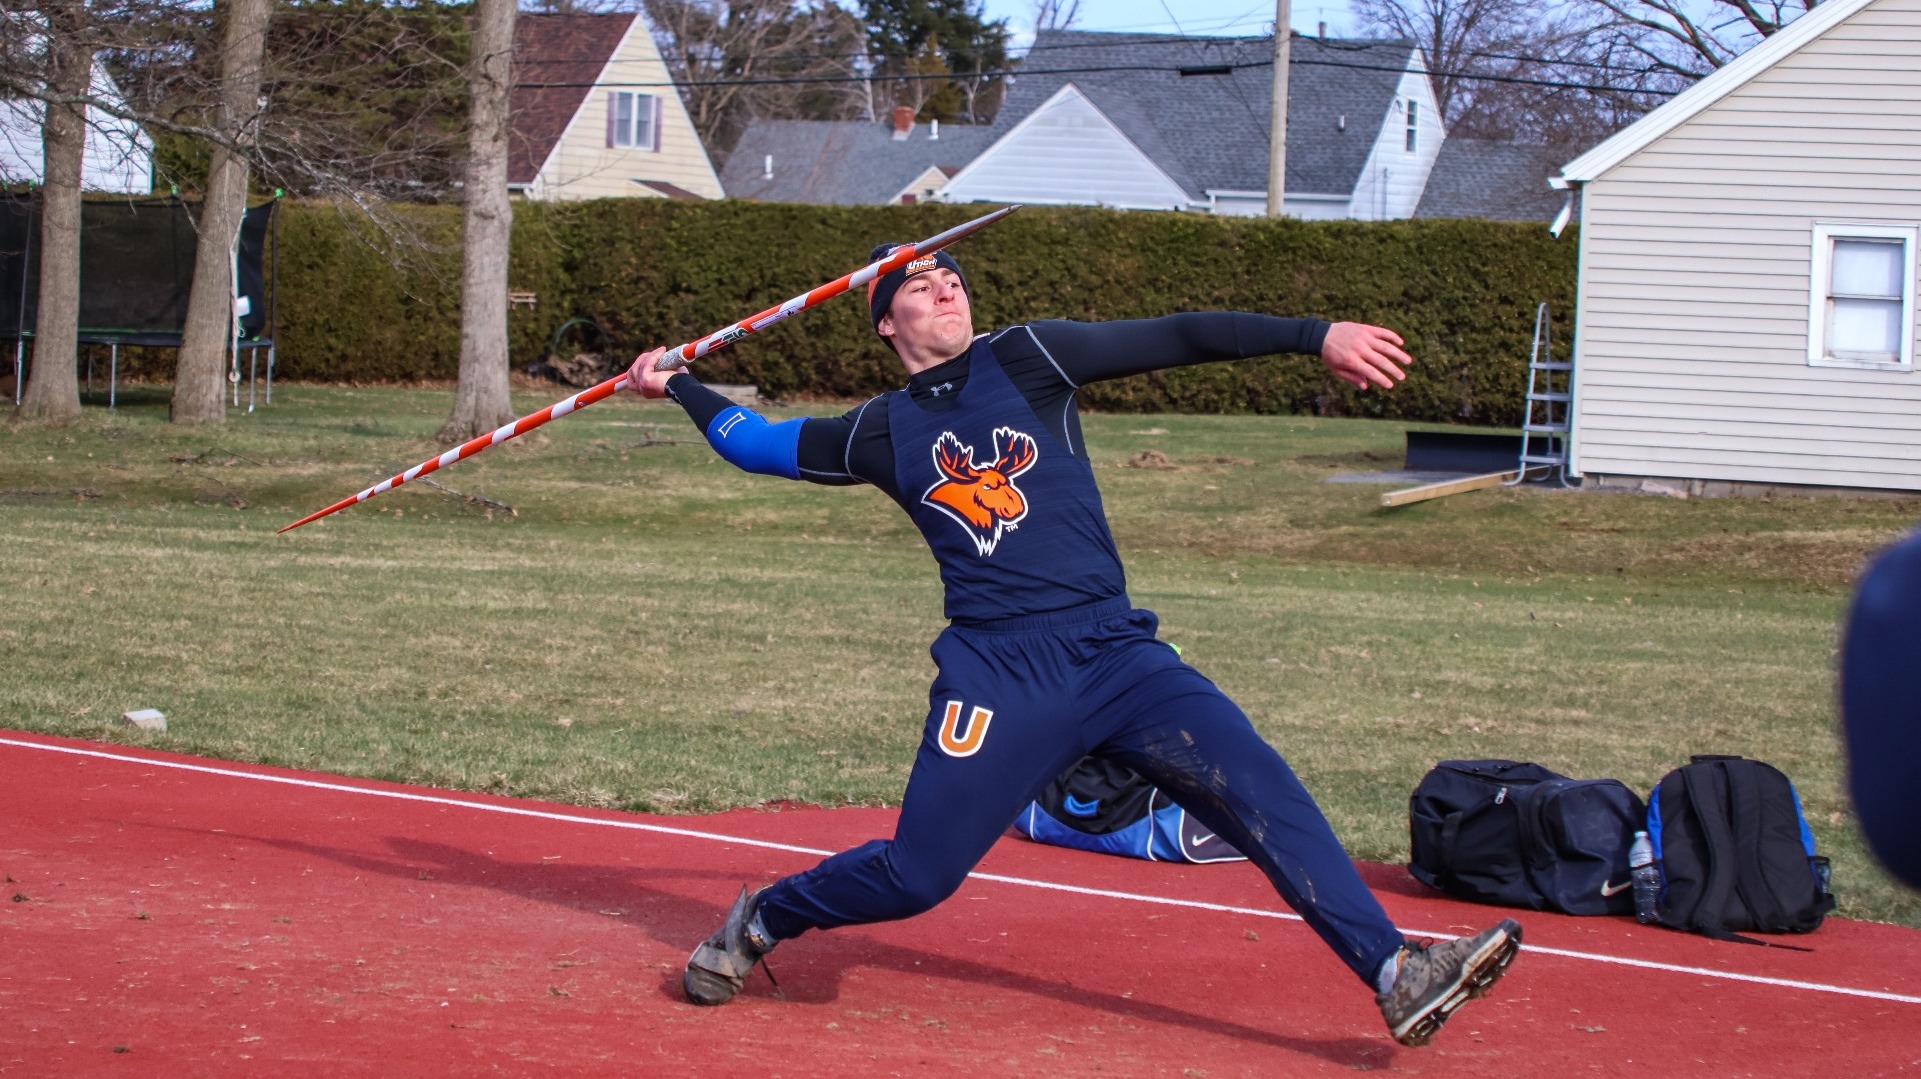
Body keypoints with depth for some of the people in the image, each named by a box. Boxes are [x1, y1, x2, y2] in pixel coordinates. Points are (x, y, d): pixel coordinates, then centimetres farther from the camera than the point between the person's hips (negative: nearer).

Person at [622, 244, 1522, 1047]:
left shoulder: (1023, 360, 9)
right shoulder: (882, 432, 13)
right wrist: (676, 385, 27)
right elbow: (759, 444, 30)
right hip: (1000, 673, -1)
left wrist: (1315, 334, -7)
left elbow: (1171, 341, 0)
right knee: (918, 874, -4)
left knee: (1261, 790, -17)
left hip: (1118, 654, 1)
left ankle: (1393, 972, -22)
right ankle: (759, 923, 24)